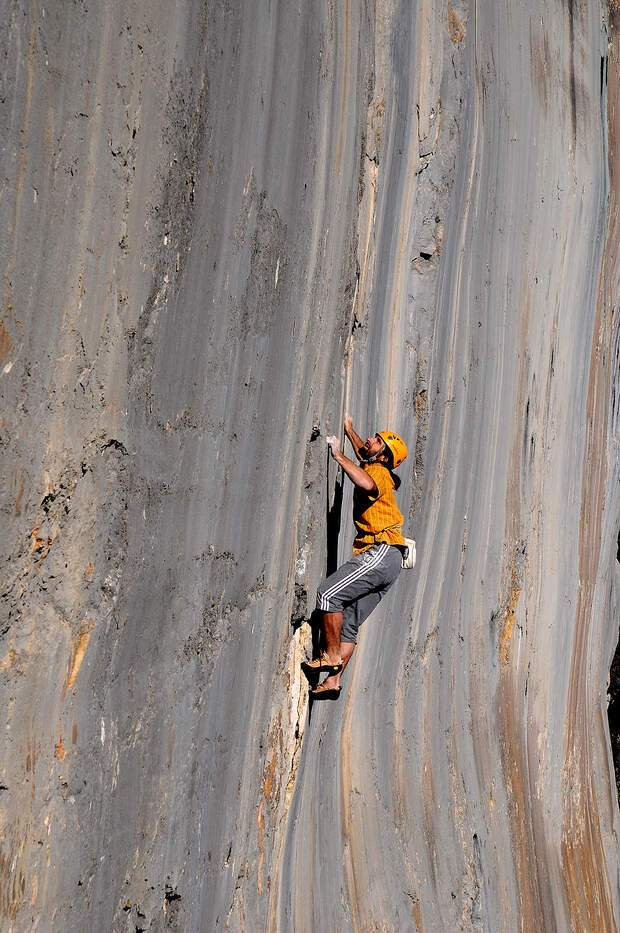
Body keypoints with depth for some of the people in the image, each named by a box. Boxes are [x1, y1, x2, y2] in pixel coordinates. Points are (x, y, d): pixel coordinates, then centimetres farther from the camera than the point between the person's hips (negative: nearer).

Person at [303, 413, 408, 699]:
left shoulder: (379, 472, -5)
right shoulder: (371, 468, 23)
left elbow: (368, 484, -31)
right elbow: (364, 454, 49)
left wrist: (340, 456, -23)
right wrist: (349, 430, 55)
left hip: (382, 554, -10)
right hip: (384, 559, 10)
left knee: (329, 593, -18)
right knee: (348, 622, 4)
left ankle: (332, 656, -12)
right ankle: (332, 681, 0)